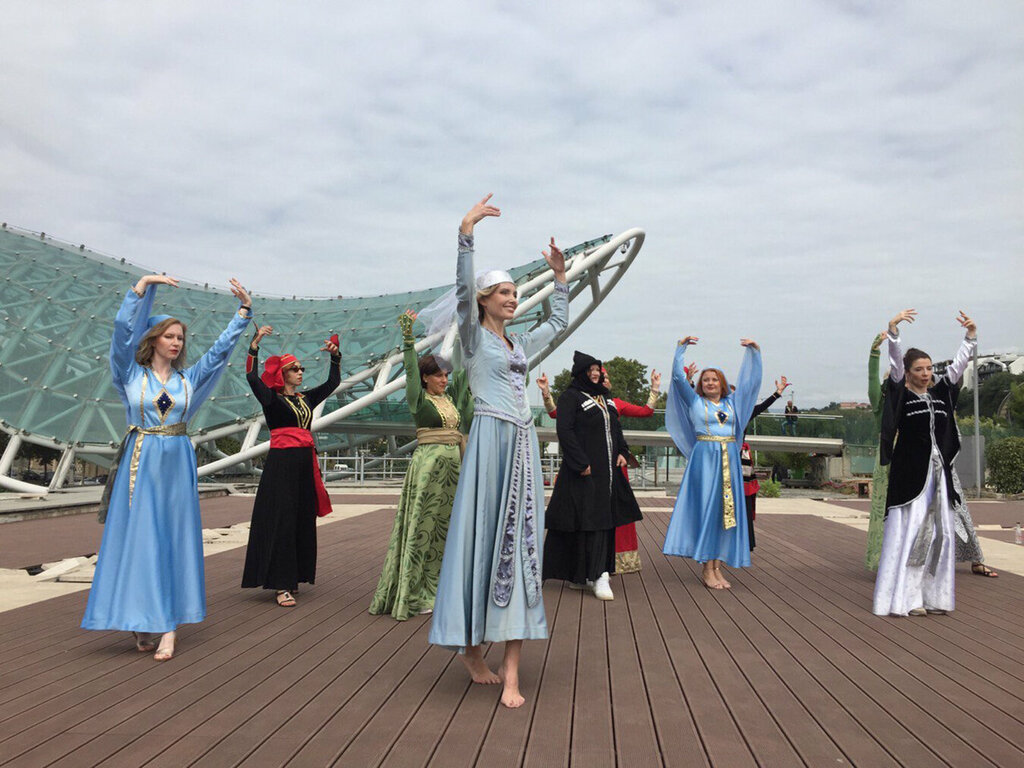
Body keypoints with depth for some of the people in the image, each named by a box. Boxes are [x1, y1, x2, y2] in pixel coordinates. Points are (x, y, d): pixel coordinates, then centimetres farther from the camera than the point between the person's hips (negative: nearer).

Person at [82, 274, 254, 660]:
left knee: (174, 539, 0)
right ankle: (141, 622, 6)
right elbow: (123, 328, -9)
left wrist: (244, 310, 1)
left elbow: (221, 347, 7)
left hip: (177, 464, 2)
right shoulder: (132, 374, 2)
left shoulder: (189, 378, 9)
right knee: (138, 539, -2)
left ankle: (167, 624, 2)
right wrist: (143, 285, -13)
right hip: (141, 463, -2)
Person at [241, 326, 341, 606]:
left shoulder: (305, 399, 15)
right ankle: (281, 585, -5)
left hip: (305, 463, 7)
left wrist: (335, 356, 13)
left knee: (303, 522, 9)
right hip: (281, 463, -7)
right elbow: (251, 376, -18)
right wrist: (255, 343, -22)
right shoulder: (272, 399, -2)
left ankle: (294, 576, 19)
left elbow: (333, 382, 22)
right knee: (281, 522, -7)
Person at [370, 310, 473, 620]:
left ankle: (436, 586, 21)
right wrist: (408, 339, -28)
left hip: (453, 464, 7)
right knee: (422, 524, -6)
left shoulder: (450, 397, 14)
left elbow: (464, 370, 20)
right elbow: (411, 369, -17)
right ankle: (412, 594, -2)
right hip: (428, 463, -7)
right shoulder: (419, 399, -4)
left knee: (446, 524, 11)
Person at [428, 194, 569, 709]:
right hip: (491, 440, -7)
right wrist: (465, 234, -24)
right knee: (484, 540, -3)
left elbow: (559, 323, 35)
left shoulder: (519, 343, 20)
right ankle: (472, 648, 15)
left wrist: (560, 276, 33)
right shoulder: (474, 336, 0)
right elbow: (463, 289, -17)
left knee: (520, 543, 1)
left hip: (523, 444, 7)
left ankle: (511, 670, 3)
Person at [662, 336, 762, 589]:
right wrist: (682, 347, -3)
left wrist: (754, 352, 9)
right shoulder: (694, 401, 7)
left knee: (727, 509, 2)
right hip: (704, 458, -4)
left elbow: (752, 380, 16)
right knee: (706, 509, -7)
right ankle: (707, 569, -4)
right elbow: (678, 376, 0)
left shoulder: (733, 402, 16)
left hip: (730, 460, 4)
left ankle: (717, 566, 6)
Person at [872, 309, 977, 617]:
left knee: (939, 533, 6)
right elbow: (895, 360, -13)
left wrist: (971, 334, 7)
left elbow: (959, 363, 14)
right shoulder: (901, 394, -2)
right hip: (909, 473, -6)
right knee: (908, 531, -6)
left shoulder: (940, 393, 13)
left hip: (937, 473, 6)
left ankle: (932, 595, 13)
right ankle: (904, 598, -3)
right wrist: (893, 328, -23)